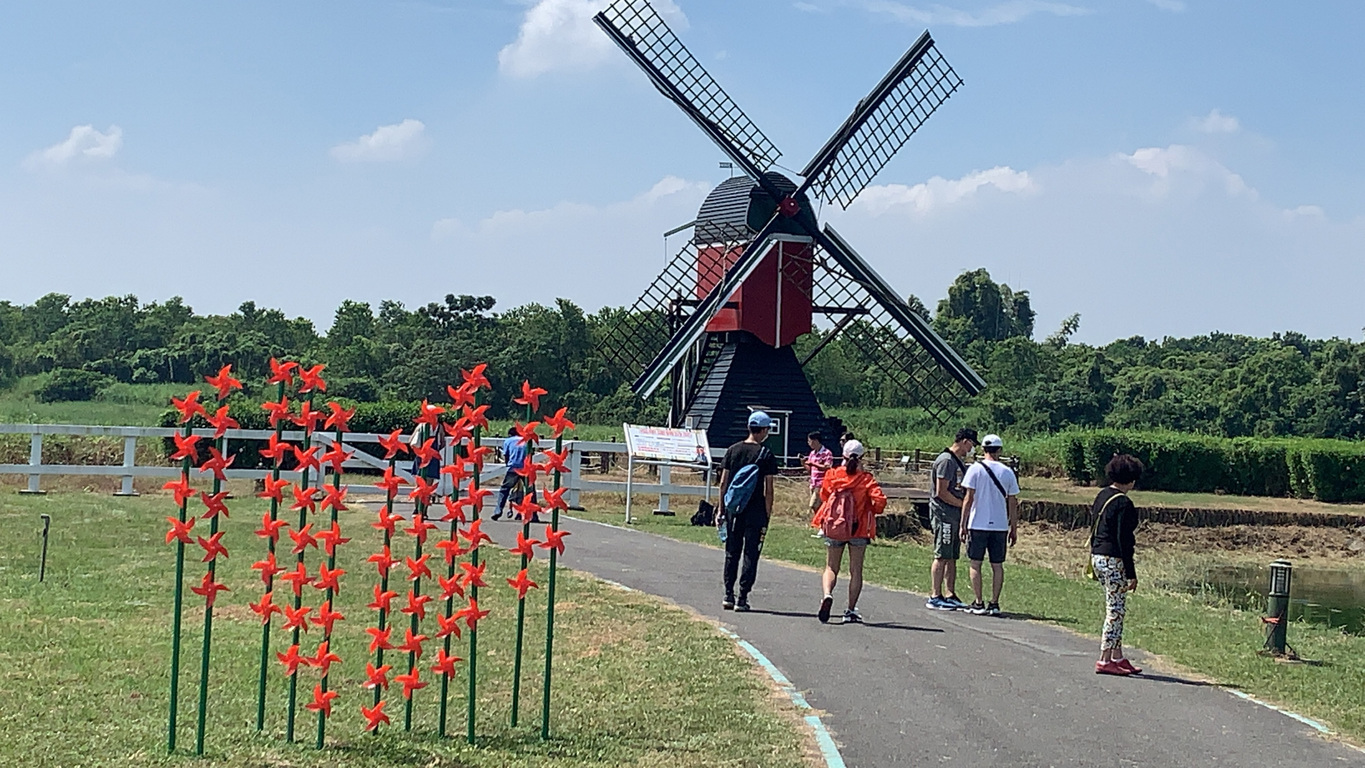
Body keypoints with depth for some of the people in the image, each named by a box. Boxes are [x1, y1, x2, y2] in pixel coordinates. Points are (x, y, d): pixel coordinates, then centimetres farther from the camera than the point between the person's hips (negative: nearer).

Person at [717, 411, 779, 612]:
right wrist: (768, 515, -1)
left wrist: (721, 510, 12)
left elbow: (723, 483, 6)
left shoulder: (732, 450, 5)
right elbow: (768, 489, -7)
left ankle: (728, 595, 12)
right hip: (755, 512, -4)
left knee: (732, 553, 13)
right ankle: (742, 599, -1)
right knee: (750, 555, 1)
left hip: (733, 510, 4)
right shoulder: (766, 455, -5)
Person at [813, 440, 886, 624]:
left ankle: (827, 594, -19)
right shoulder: (866, 478, -8)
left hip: (833, 527, 1)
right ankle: (851, 611, 9)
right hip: (859, 529, -1)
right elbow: (880, 499, -17)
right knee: (856, 570, 9)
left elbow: (824, 496, 9)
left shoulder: (833, 475, -3)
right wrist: (871, 512, 2)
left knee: (831, 568, 10)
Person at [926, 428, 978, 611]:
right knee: (942, 556, -7)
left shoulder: (957, 461, 18)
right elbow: (941, 492, -18)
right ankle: (935, 597, -4)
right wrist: (963, 504, -12)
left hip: (955, 515, 10)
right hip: (944, 514, -10)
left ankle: (951, 595, 15)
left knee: (952, 557, 11)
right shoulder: (946, 460, -13)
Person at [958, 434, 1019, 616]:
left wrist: (963, 524, -1)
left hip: (978, 525, -2)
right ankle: (994, 604, 7)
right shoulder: (1008, 472, 4)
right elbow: (1013, 503, 6)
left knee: (975, 563, 5)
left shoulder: (976, 469, -5)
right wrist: (1014, 529, 14)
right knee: (997, 565, 9)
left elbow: (969, 498, -7)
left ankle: (979, 604, 2)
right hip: (1000, 525, 3)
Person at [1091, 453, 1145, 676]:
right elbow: (1123, 540, -18)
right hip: (1113, 560, -9)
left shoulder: (1101, 496, 11)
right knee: (1115, 611, -2)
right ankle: (1104, 661, 0)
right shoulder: (1123, 503, -16)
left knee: (1116, 610, 15)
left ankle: (1117, 657, 18)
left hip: (1098, 557, 9)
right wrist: (1131, 574, -14)